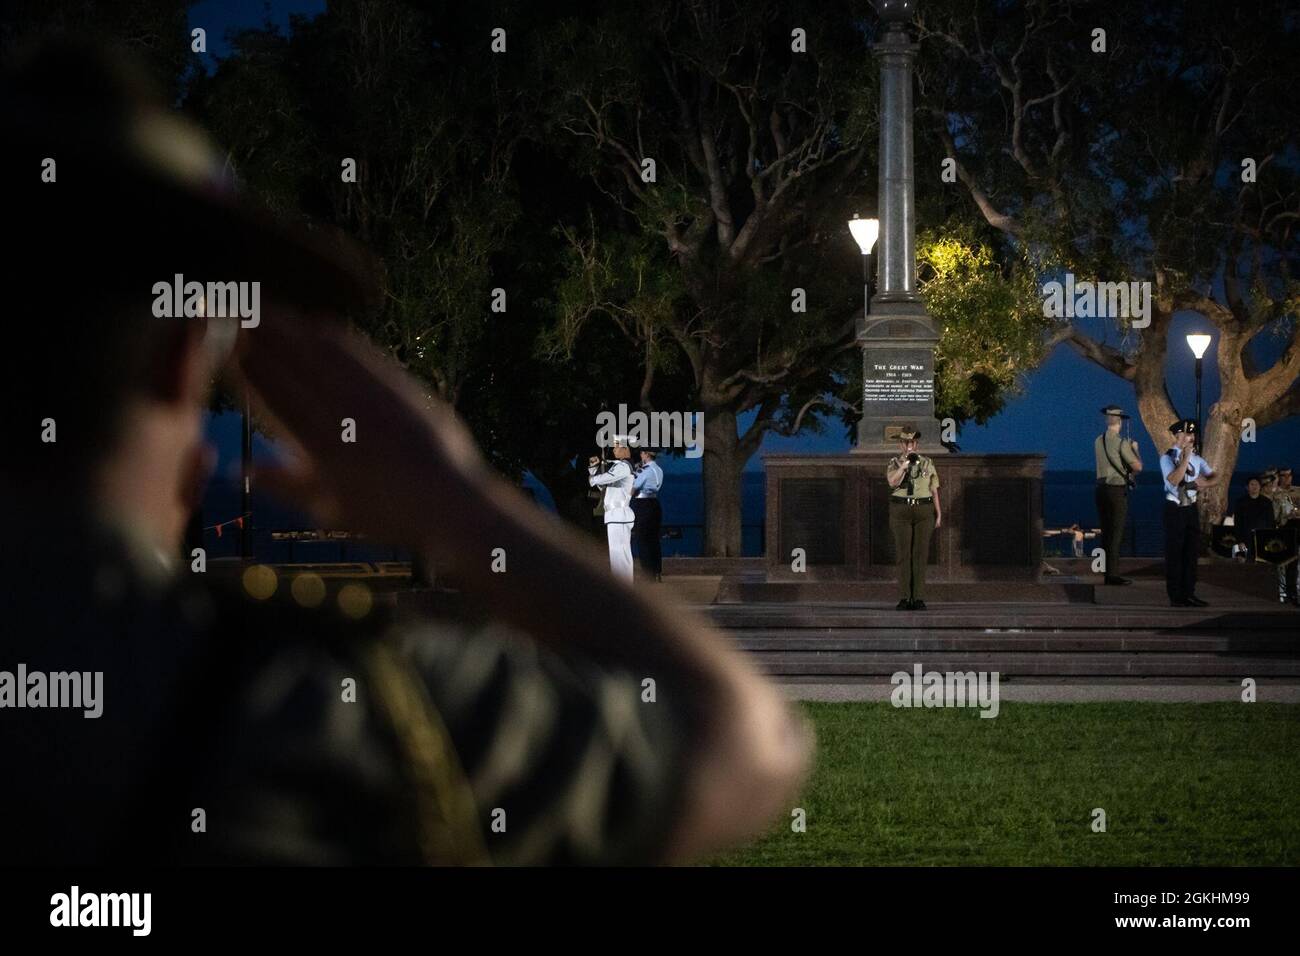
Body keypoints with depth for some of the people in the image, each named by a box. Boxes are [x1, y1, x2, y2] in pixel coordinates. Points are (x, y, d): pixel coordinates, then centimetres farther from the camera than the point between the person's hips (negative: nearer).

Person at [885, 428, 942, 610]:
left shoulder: (927, 463, 12)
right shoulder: (894, 463, 8)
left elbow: (934, 490, 12)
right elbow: (892, 482, -11)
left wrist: (939, 514, 8)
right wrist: (905, 464, -17)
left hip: (924, 509, 1)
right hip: (901, 510, -1)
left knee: (921, 554, -3)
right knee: (903, 554, -3)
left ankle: (919, 598, -2)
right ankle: (905, 597, -2)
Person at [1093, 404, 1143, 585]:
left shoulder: (1098, 442, 7)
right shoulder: (1121, 443, -13)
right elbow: (1138, 466, -12)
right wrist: (1135, 449, 5)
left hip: (1102, 488, 7)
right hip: (1118, 490, -7)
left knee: (1105, 533, 12)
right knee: (1116, 534, -3)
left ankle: (1107, 573, 16)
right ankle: (1113, 575, -4)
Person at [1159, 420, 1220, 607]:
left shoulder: (1197, 459, 10)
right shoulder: (1167, 458, -8)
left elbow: (1215, 478, 7)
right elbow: (1174, 480, -24)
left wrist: (1205, 483, -14)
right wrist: (1186, 458, -24)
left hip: (1191, 507, 6)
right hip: (1174, 509, -6)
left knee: (1192, 551, 8)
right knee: (1174, 552, -2)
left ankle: (1189, 594, 16)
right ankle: (1175, 596, 3)